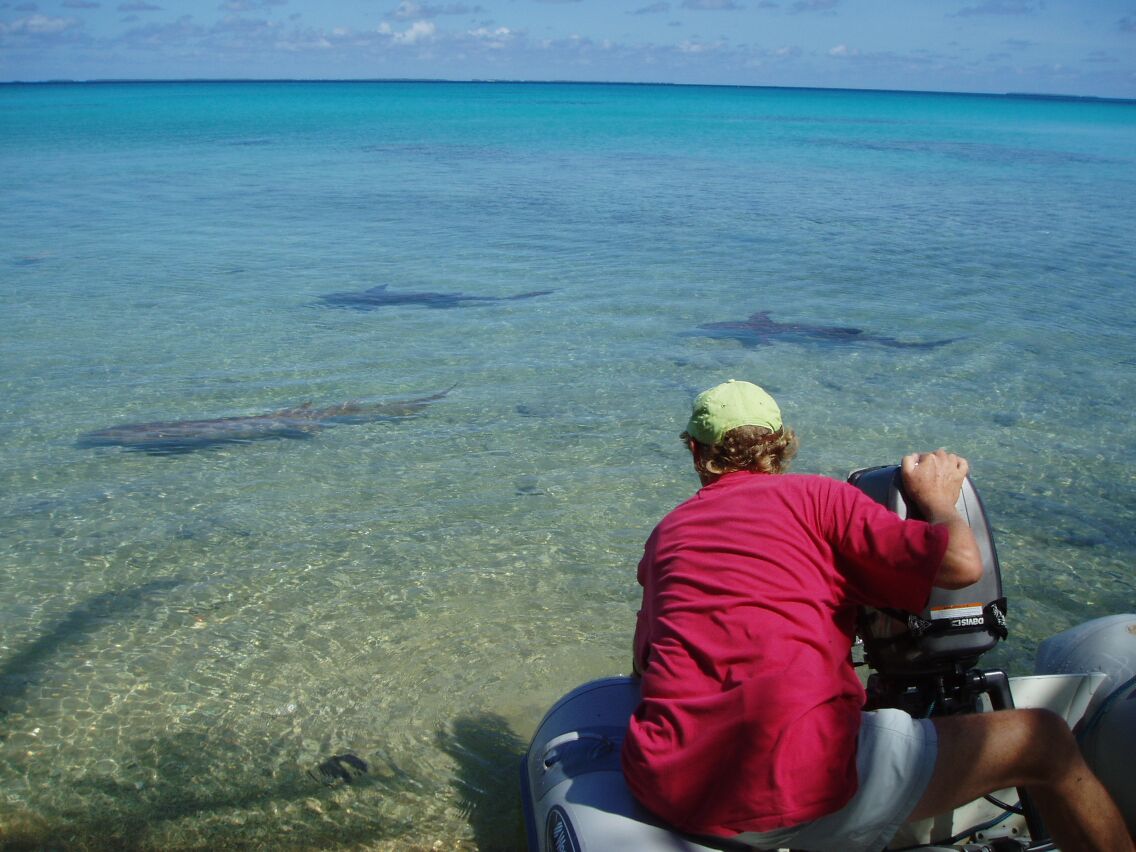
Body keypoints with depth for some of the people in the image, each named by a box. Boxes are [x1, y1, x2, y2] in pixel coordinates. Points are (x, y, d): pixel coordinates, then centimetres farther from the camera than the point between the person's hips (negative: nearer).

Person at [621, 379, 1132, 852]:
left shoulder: (665, 533, 18)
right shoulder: (814, 496, 3)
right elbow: (962, 564, -3)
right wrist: (937, 498, 19)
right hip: (796, 780, -5)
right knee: (1044, 741, 9)